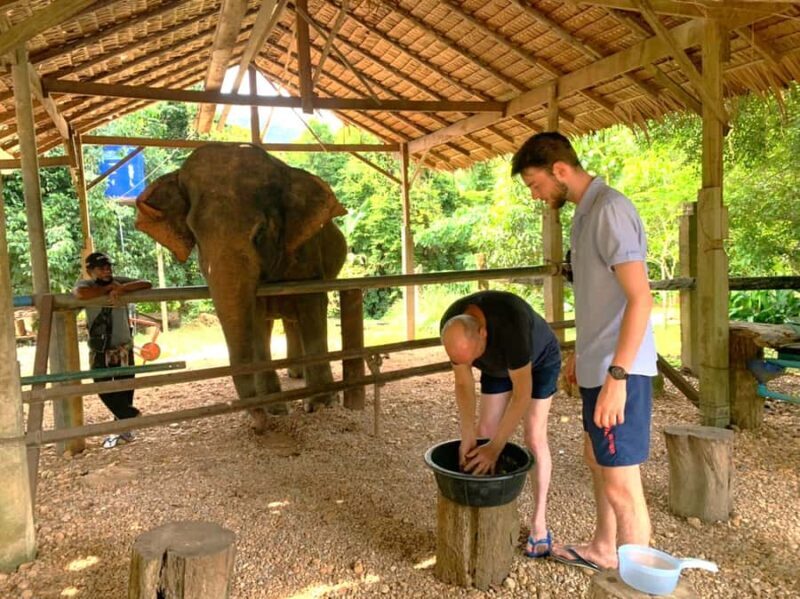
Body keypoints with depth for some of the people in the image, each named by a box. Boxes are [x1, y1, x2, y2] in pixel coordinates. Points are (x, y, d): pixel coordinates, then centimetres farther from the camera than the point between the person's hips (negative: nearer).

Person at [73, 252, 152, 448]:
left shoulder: (120, 282, -2)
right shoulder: (85, 284, -9)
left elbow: (146, 284, -13)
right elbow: (80, 294, -33)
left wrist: (121, 289, -26)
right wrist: (109, 288, -21)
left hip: (123, 348, 1)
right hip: (99, 351, -1)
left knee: (124, 391, 7)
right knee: (105, 391, 0)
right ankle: (133, 418, 18)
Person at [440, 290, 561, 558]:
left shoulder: (511, 323, -47)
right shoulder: (452, 327, -30)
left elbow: (522, 393, -40)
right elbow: (463, 384, -19)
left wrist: (496, 448, -38)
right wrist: (467, 437, -25)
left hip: (540, 360, -5)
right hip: (498, 364, 5)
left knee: (534, 439, -8)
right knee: (485, 434, 0)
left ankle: (539, 522, 5)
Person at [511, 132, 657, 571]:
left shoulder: (610, 210, -16)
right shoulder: (586, 212, 13)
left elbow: (640, 298, -23)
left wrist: (616, 375, -26)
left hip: (619, 372, -10)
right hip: (598, 368, 10)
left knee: (621, 484, -1)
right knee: (596, 461, 23)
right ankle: (603, 549, 43)